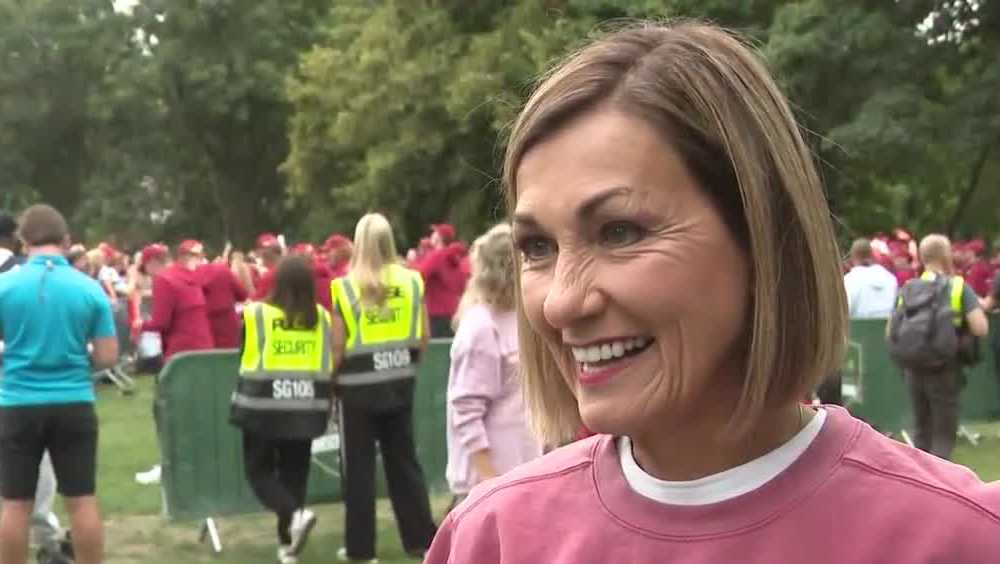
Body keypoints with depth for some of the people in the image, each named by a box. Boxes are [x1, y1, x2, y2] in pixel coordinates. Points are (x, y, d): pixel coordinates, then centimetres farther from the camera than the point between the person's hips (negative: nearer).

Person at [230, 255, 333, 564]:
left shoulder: (256, 313, -10)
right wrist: (326, 404, 17)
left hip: (264, 407, -3)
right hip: (304, 408, 3)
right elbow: (330, 364, 5)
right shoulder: (322, 317, -1)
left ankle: (295, 515, -15)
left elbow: (245, 356, 2)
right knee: (294, 474, 14)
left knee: (259, 471, 9)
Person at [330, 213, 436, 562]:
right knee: (403, 460, 14)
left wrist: (332, 378, 6)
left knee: (359, 465, 7)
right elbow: (423, 338, 2)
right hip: (400, 383, 3)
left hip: (358, 386, -3)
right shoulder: (412, 281, -2)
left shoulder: (345, 287, -10)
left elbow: (338, 346, -9)